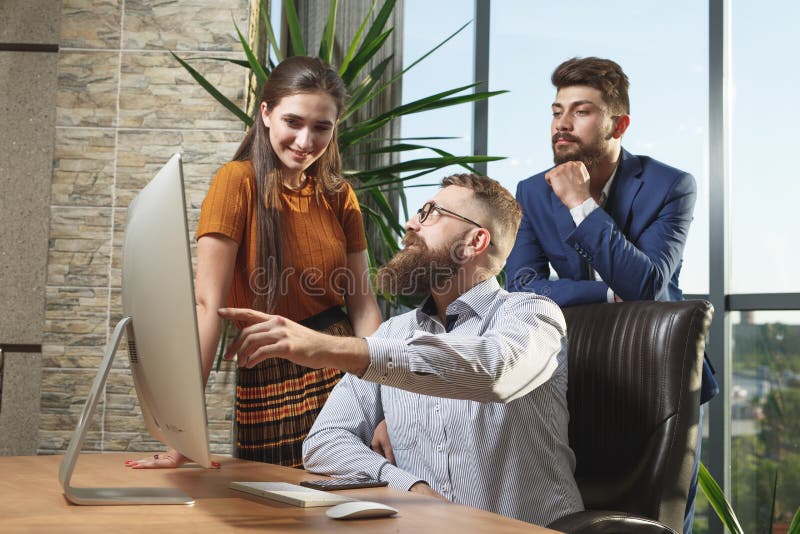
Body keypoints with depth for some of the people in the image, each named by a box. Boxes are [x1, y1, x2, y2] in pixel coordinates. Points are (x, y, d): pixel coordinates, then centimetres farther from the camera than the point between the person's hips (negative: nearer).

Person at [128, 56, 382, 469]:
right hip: (269, 380, -4)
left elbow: (362, 302, 4)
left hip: (341, 372, 4)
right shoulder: (238, 182, -11)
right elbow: (208, 304, -17)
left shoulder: (338, 195, 5)